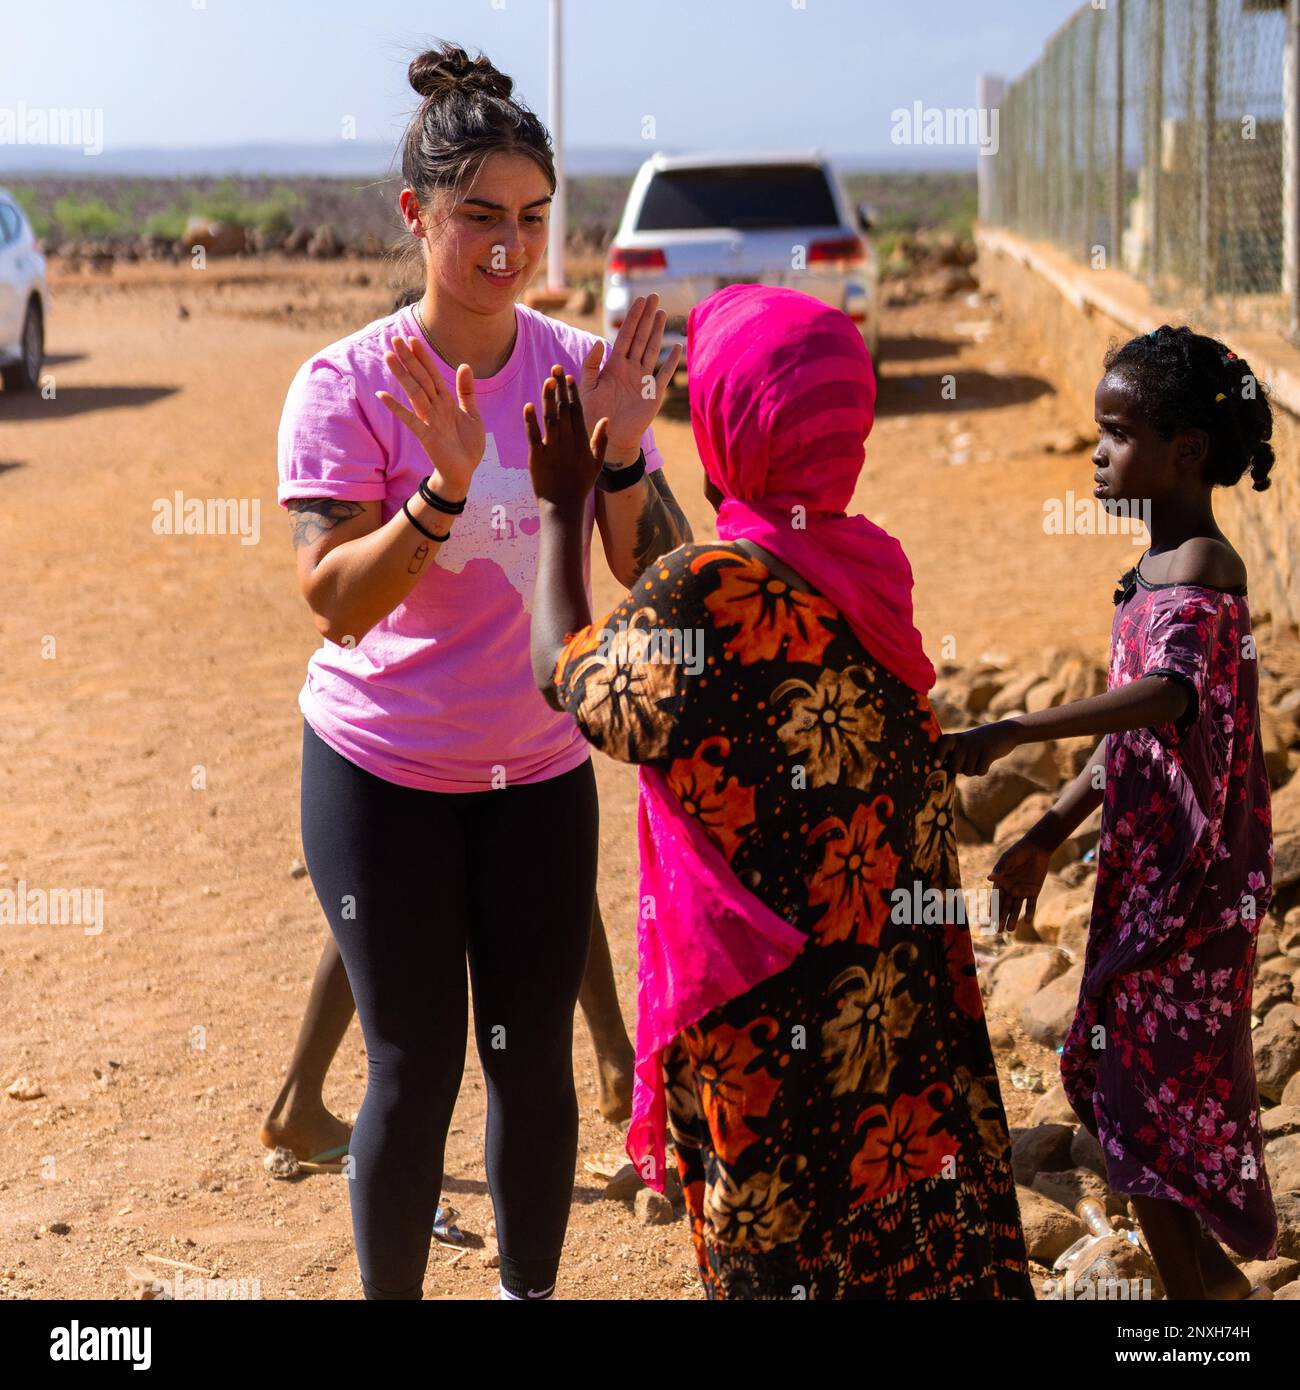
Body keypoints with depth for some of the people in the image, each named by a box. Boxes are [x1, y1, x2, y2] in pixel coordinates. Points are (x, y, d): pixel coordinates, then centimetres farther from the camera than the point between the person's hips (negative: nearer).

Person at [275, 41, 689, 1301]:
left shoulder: (584, 371, -2)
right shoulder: (349, 384, -12)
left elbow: (656, 574, -7)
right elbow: (332, 598, -20)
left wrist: (619, 456, -23)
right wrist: (442, 491, -34)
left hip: (539, 770, 3)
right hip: (381, 771, -3)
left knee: (533, 1058, 10)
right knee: (415, 1069, 3)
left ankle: (531, 1291, 28)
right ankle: (390, 1295, 21)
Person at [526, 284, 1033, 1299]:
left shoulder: (709, 591, -23)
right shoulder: (869, 563, -1)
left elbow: (568, 677, -6)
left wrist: (563, 506, 6)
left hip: (773, 1001, -7)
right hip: (900, 983, 7)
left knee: (781, 1251, 9)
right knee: (911, 1223, 18)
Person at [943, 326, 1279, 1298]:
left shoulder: (1201, 573, -19)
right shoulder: (1163, 566, 11)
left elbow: (1171, 696, -39)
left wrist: (1014, 733, -47)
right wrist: (1050, 834, 17)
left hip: (1188, 884, -9)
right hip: (1145, 868, 9)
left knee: (1151, 1089, -1)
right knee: (1126, 1073, 17)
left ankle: (1197, 1279, 12)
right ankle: (1210, 1274, 31)